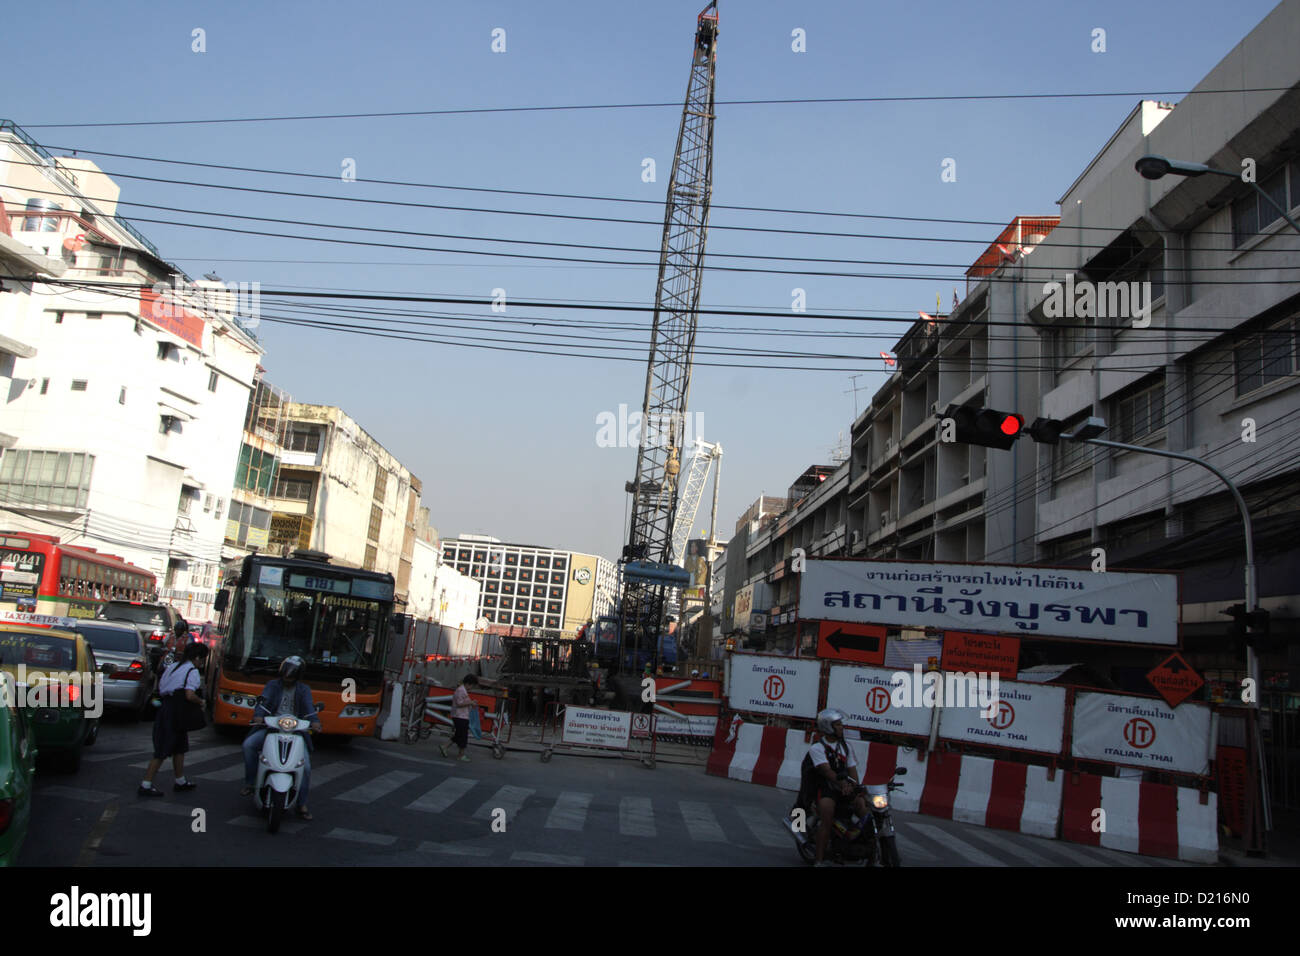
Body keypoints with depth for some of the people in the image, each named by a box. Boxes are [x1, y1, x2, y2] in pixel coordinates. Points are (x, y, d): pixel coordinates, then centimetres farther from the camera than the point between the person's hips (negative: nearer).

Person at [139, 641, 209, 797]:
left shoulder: (173, 667, 16)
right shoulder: (192, 671, -11)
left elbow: (160, 687, 16)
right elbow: (190, 695, -21)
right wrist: (201, 701, -4)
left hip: (165, 708, 9)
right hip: (175, 713, -9)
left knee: (180, 747, 18)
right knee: (162, 751, -4)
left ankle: (180, 781, 27)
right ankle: (146, 785, -1)